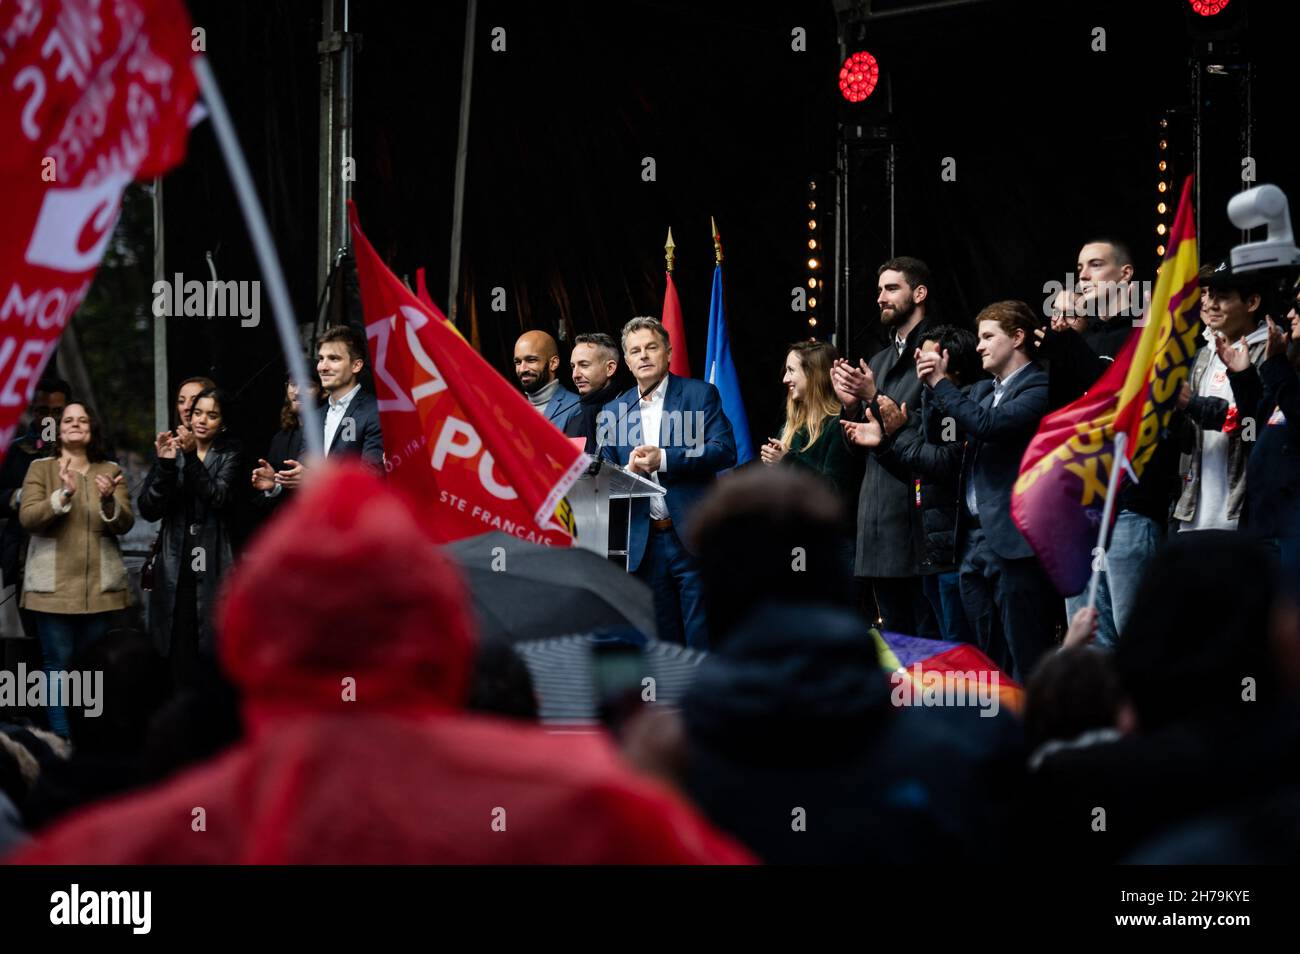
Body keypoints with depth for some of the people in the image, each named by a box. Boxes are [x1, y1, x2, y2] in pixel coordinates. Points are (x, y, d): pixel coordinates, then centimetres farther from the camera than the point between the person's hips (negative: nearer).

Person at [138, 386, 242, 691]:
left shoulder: (229, 455, 6)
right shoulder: (172, 450, 12)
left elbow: (220, 498, -12)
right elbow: (149, 509, 2)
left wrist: (192, 458, -19)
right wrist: (165, 464, -11)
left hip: (213, 571, -2)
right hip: (176, 570, 3)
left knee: (214, 657, -9)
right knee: (181, 657, -2)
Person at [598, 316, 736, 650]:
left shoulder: (700, 394, 2)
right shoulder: (614, 411, 12)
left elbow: (725, 451, -9)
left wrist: (664, 459, -18)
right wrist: (630, 471, -12)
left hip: (694, 538, -4)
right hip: (645, 544, 4)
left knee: (703, 641, -5)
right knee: (664, 645, 8)